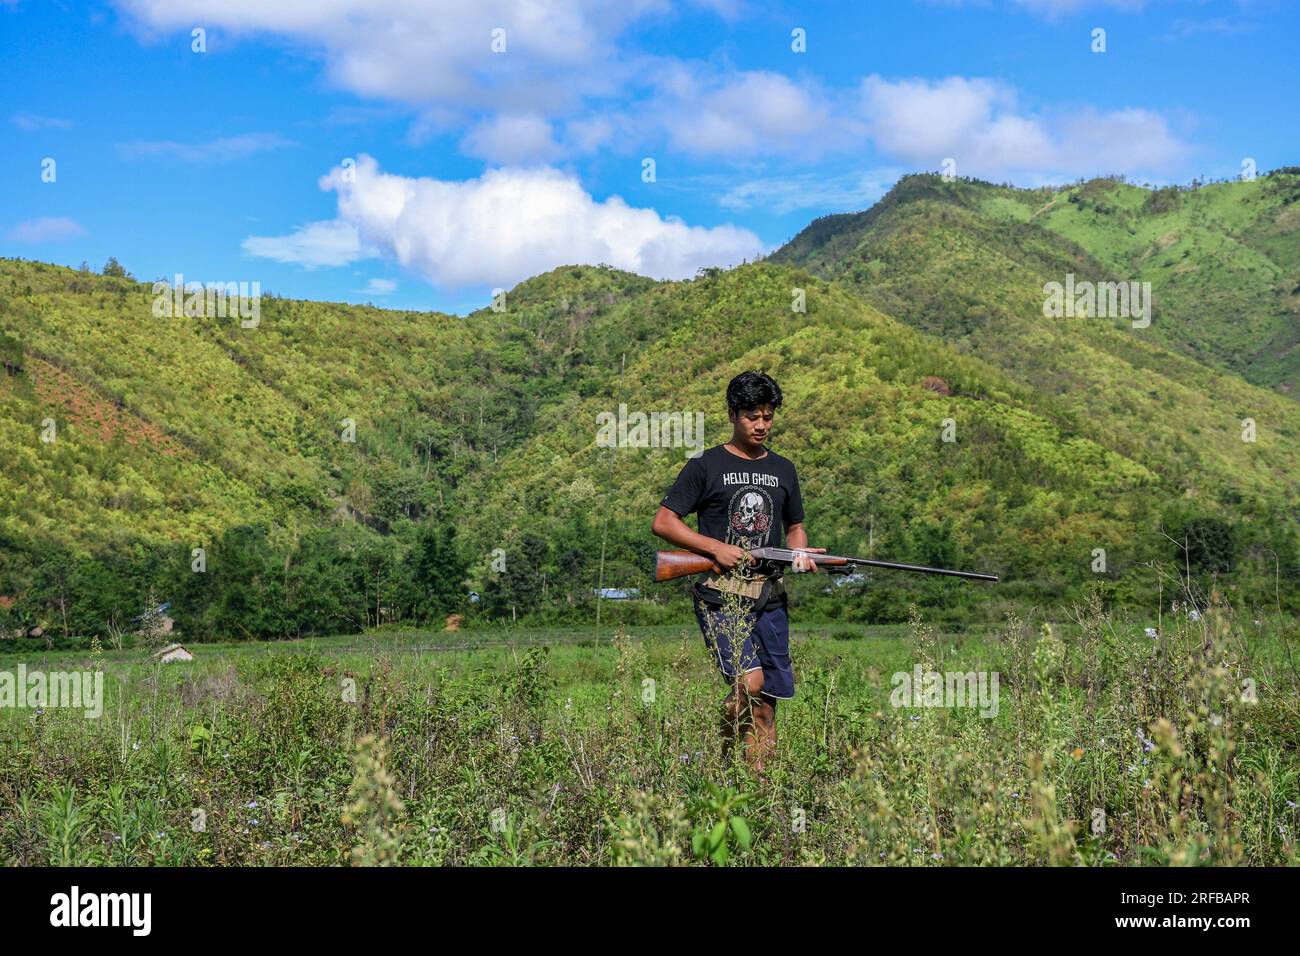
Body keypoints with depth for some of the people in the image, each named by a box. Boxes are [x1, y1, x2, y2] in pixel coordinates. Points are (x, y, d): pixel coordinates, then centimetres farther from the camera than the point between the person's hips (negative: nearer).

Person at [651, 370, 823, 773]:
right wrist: (716, 547, -10)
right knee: (749, 680, -21)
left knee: (766, 704, 1)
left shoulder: (783, 470, 17)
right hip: (720, 594, -5)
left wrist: (800, 553, 4)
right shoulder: (706, 466, 2)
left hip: (769, 597, 5)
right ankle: (720, 759, 0)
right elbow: (663, 521, 0)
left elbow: (795, 527, 27)